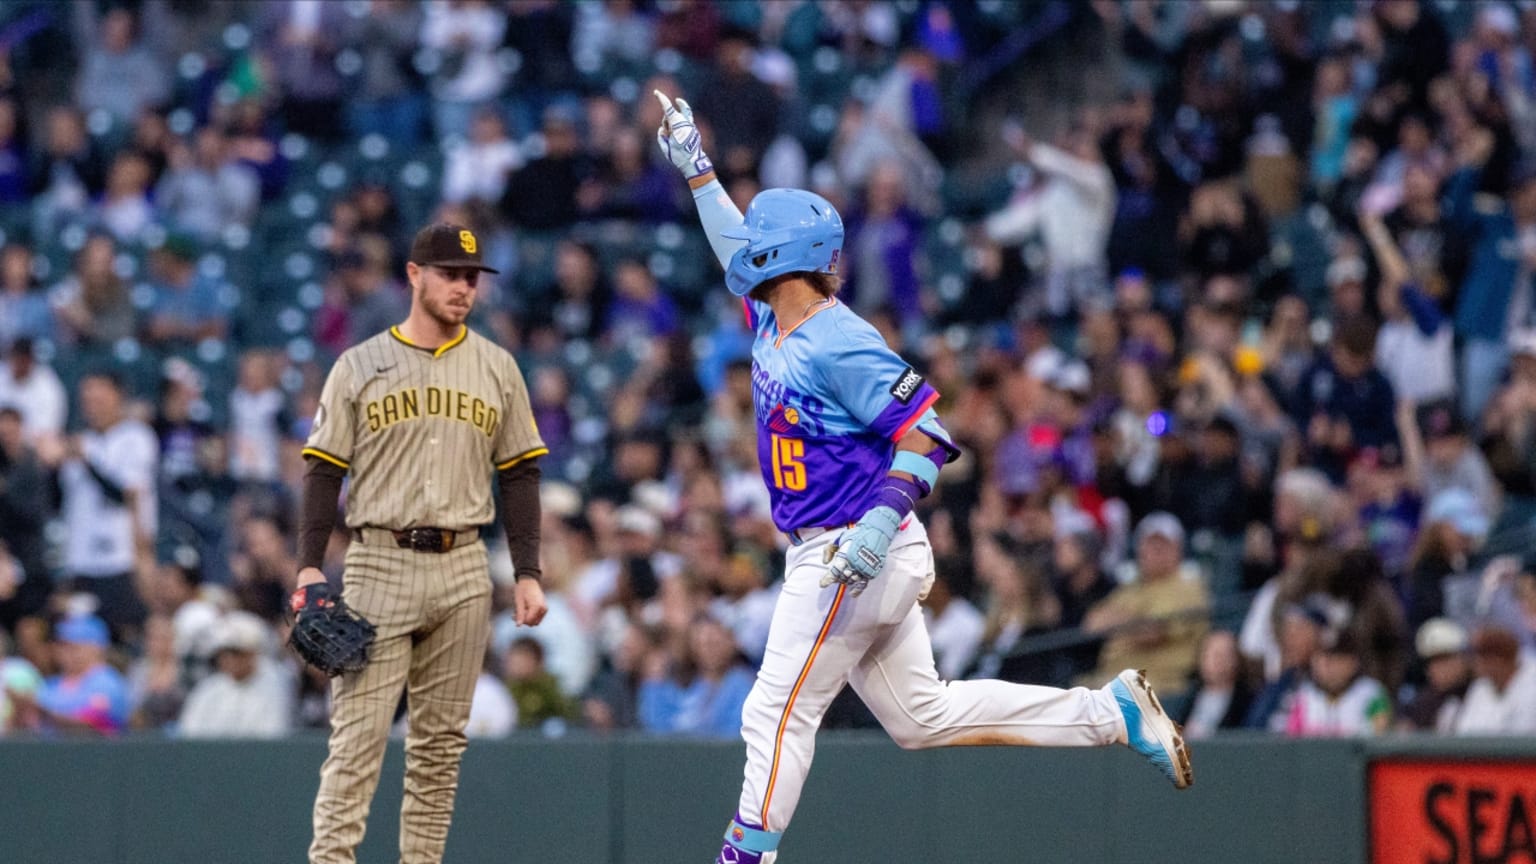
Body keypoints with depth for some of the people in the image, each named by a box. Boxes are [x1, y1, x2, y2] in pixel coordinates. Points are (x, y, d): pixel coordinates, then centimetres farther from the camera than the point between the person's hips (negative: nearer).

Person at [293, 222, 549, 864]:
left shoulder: (496, 369, 11)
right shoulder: (359, 366, 3)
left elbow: (520, 476, 12)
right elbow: (324, 470, 2)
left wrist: (527, 574, 4)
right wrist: (310, 568, -8)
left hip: (463, 570, 3)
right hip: (379, 564, -3)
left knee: (440, 739, 5)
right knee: (358, 733, -10)